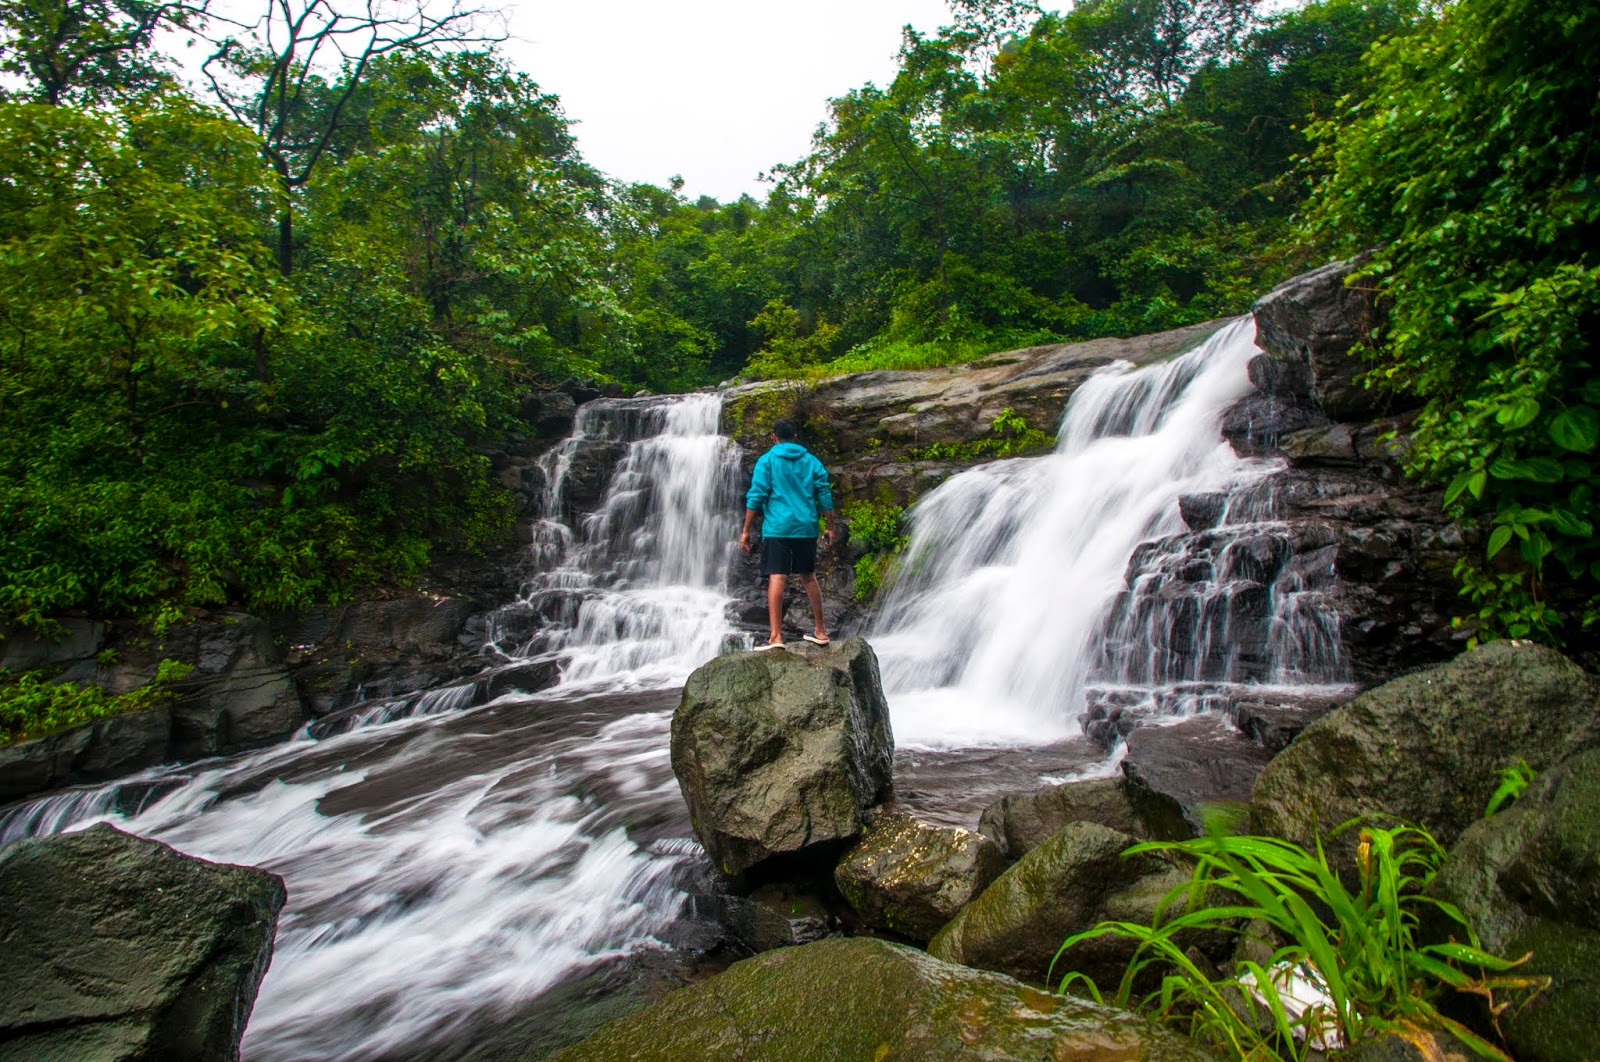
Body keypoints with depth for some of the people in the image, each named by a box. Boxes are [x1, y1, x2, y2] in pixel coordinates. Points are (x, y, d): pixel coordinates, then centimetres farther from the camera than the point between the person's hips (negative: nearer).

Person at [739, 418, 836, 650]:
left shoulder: (766, 460, 1)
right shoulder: (811, 461, 11)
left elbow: (756, 497, -6)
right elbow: (825, 497, 8)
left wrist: (746, 531, -3)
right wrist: (830, 528, 15)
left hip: (777, 529, -4)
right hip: (806, 528, 4)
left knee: (777, 579, -8)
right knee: (809, 577, 16)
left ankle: (776, 636, -16)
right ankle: (820, 630, 22)